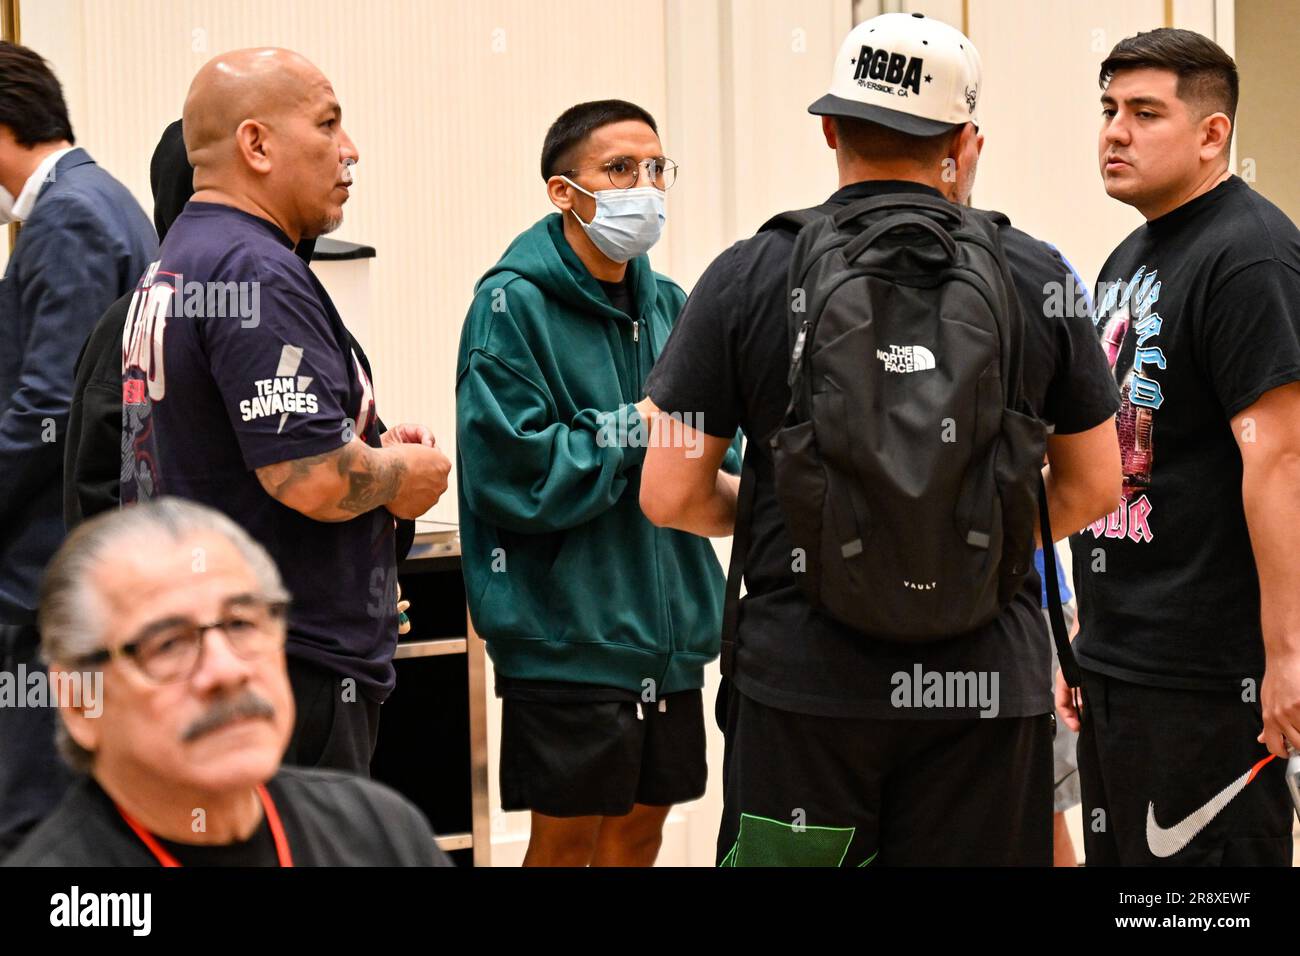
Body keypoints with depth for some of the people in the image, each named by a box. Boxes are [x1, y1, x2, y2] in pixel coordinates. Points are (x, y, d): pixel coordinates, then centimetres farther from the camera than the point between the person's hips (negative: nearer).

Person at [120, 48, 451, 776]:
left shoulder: (170, 271, 16)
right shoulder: (258, 273, -17)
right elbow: (313, 481, -25)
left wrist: (371, 446, 13)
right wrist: (403, 475, -4)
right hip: (294, 673, -10)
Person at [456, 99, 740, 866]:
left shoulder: (667, 306, 10)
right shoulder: (514, 305, -11)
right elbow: (513, 472, -19)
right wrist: (638, 428, -14)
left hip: (666, 630, 7)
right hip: (566, 629, -7)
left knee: (641, 827, 14)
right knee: (566, 839, 2)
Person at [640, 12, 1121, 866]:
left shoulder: (749, 277, -2)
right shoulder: (1037, 276, 2)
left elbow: (670, 495, -2)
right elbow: (1092, 490, 9)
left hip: (804, 675, -1)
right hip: (988, 680, 1)